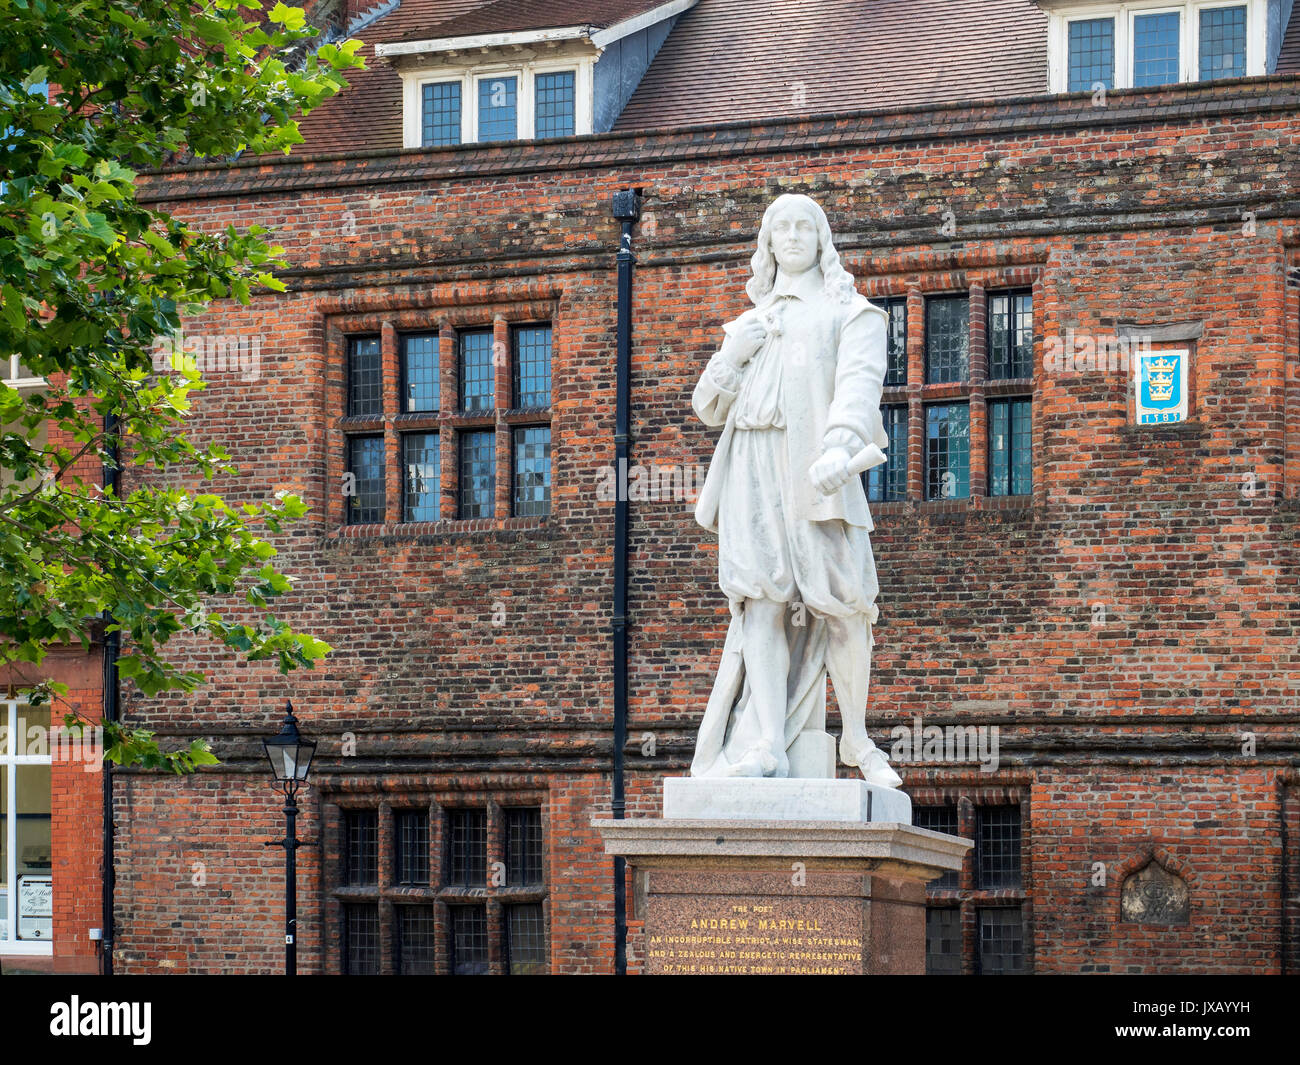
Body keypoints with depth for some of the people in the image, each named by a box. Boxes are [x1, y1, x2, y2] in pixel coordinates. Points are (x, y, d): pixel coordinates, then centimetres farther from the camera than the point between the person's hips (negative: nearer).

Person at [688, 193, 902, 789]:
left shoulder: (851, 315, 13)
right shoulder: (749, 325, 28)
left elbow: (860, 384, -6)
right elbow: (708, 408, 25)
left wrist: (840, 447, -27)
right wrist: (731, 355, 4)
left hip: (815, 472, -3)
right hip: (753, 470, 3)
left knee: (841, 607, -8)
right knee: (763, 598, -13)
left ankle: (856, 738, 10)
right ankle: (764, 746, -22)